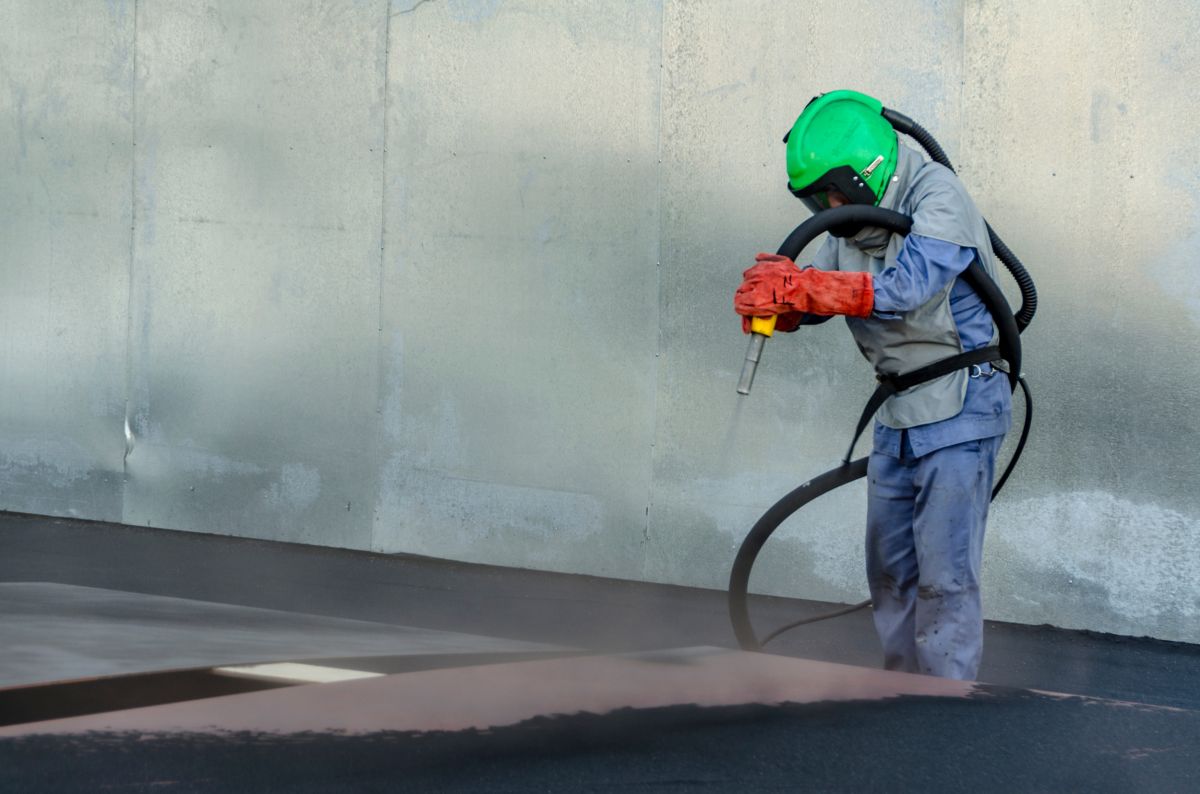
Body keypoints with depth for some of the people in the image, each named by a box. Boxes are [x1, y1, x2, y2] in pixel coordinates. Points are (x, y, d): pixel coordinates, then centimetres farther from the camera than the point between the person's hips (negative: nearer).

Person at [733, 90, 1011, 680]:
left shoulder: (937, 198, -17)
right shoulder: (854, 220, 6)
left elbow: (908, 288, -32)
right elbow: (820, 296, 7)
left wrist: (800, 287, -37)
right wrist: (775, 301, -18)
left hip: (958, 410, -8)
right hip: (897, 414, 8)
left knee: (944, 575, -10)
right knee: (890, 568, 12)